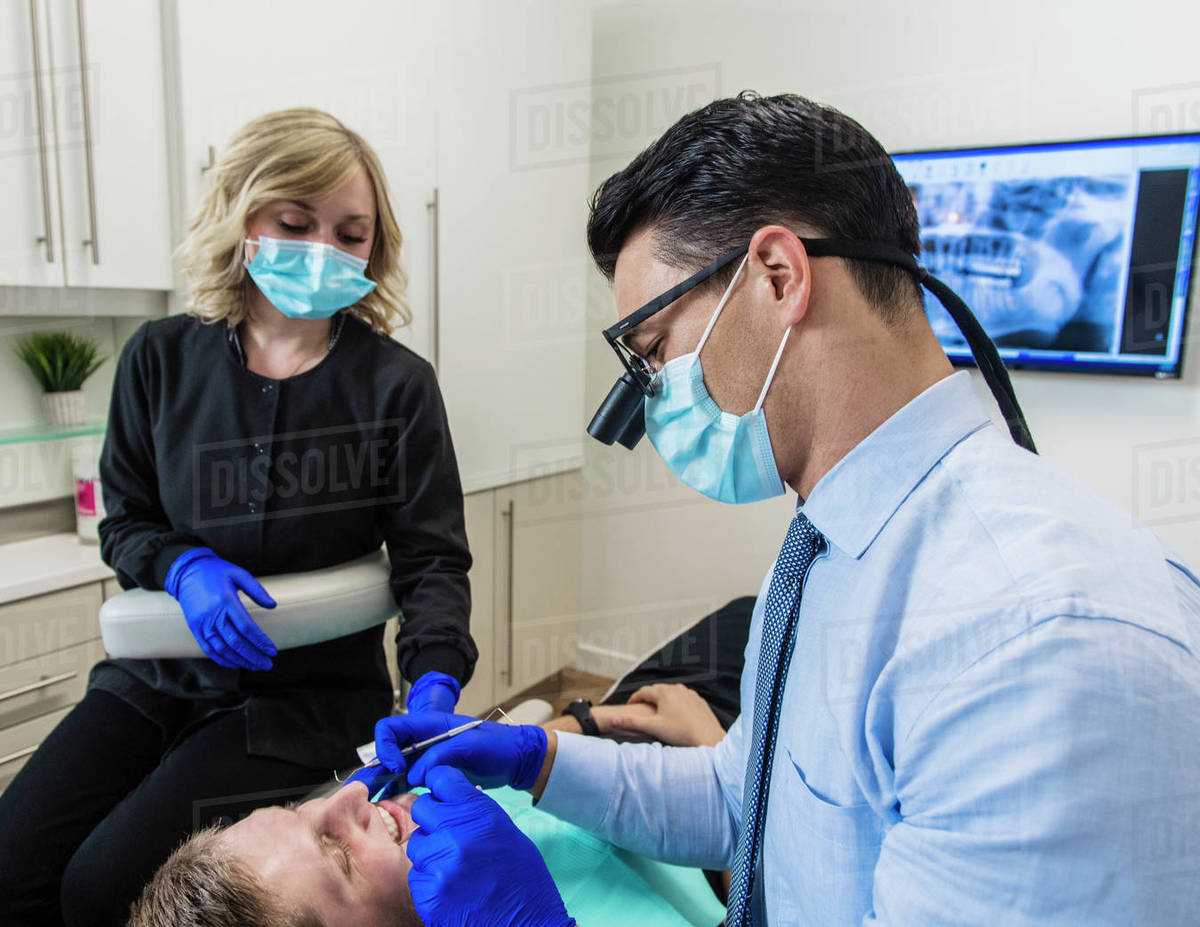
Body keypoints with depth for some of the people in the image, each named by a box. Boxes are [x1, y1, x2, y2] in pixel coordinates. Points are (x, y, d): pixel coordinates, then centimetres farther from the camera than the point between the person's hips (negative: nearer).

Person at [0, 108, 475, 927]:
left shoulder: (396, 385, -10)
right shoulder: (162, 358, 0)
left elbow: (433, 561, -11)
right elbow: (124, 521, 8)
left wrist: (435, 681, -29)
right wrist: (183, 567, -15)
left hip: (312, 694, -4)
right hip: (163, 673, 4)